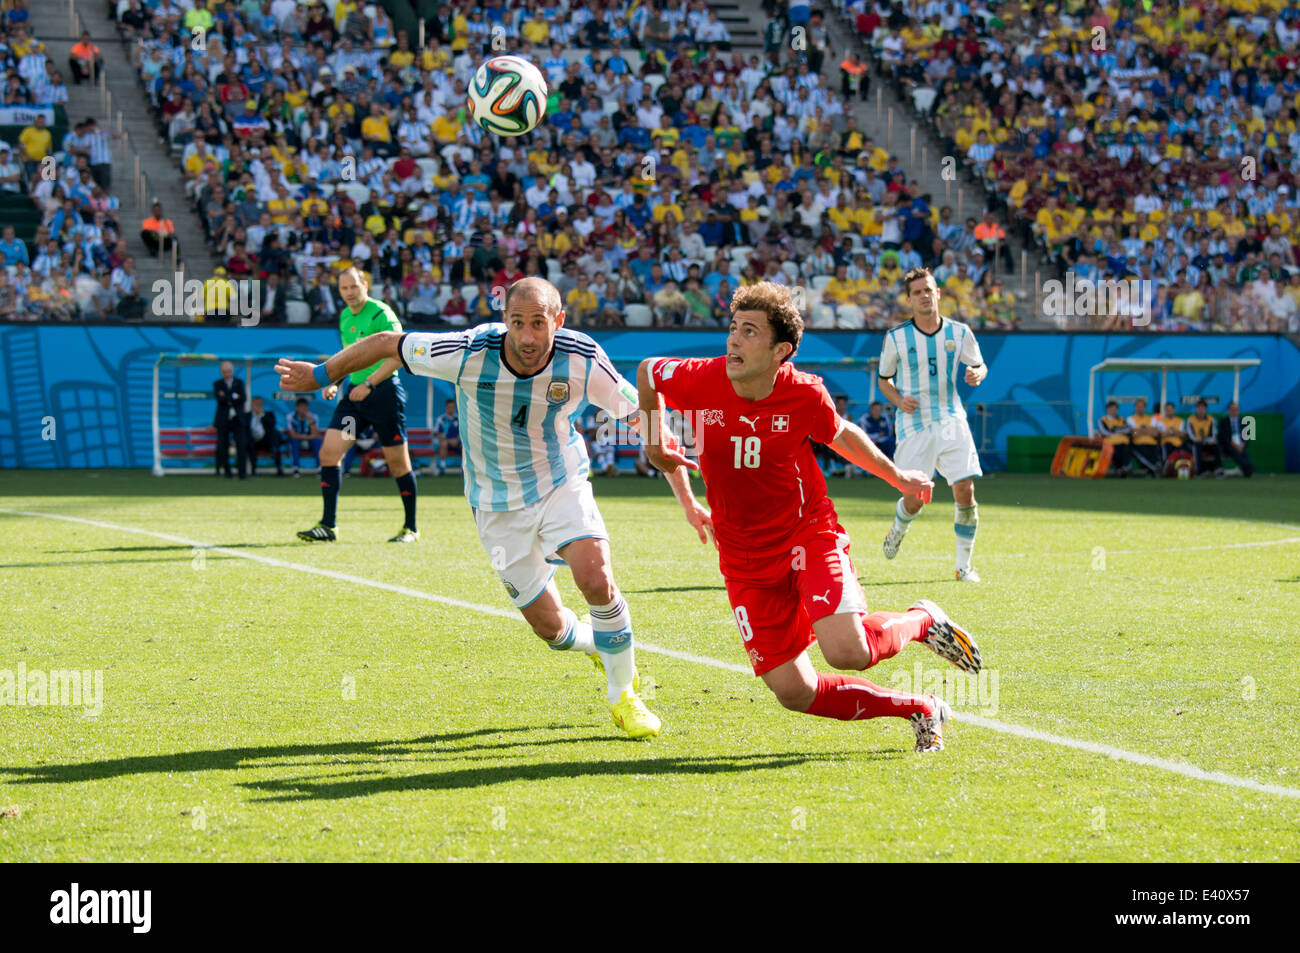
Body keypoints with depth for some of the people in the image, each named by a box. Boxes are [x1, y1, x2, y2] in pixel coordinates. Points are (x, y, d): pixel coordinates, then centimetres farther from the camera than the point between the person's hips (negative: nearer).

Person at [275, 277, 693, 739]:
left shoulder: (582, 360, -22)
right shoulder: (468, 353, -26)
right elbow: (387, 344, -12)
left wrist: (685, 491, -13)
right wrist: (320, 374, -1)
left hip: (562, 482, 0)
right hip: (498, 505, 0)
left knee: (596, 579, -25)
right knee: (550, 627, 0)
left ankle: (623, 695, 0)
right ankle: (600, 646, 39)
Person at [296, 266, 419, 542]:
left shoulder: (380, 314, -12)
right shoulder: (344, 317, 13)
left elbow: (398, 355, -18)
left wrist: (369, 384, -22)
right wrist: (334, 382, 12)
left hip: (384, 392, -7)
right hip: (355, 392, 7)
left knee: (397, 462, 0)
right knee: (329, 452, -5)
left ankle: (411, 528, 12)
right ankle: (328, 525, -1)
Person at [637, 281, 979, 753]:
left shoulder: (805, 395, -14)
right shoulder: (701, 381, -13)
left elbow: (841, 435, 8)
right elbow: (646, 371, 10)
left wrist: (898, 477, 17)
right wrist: (654, 439, 4)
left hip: (810, 536, -2)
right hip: (746, 561, 2)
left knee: (847, 652, -26)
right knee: (795, 693, -6)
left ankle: (921, 621, 8)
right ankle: (920, 708, 14)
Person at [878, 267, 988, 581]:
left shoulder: (959, 333, 2)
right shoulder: (896, 338, -2)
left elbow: (979, 365, 15)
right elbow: (884, 379, 11)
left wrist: (977, 374, -9)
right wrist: (898, 399, -9)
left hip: (951, 422, 1)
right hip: (913, 424, -1)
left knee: (965, 492, -10)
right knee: (914, 500, -2)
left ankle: (964, 565, 4)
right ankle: (897, 531, 36)